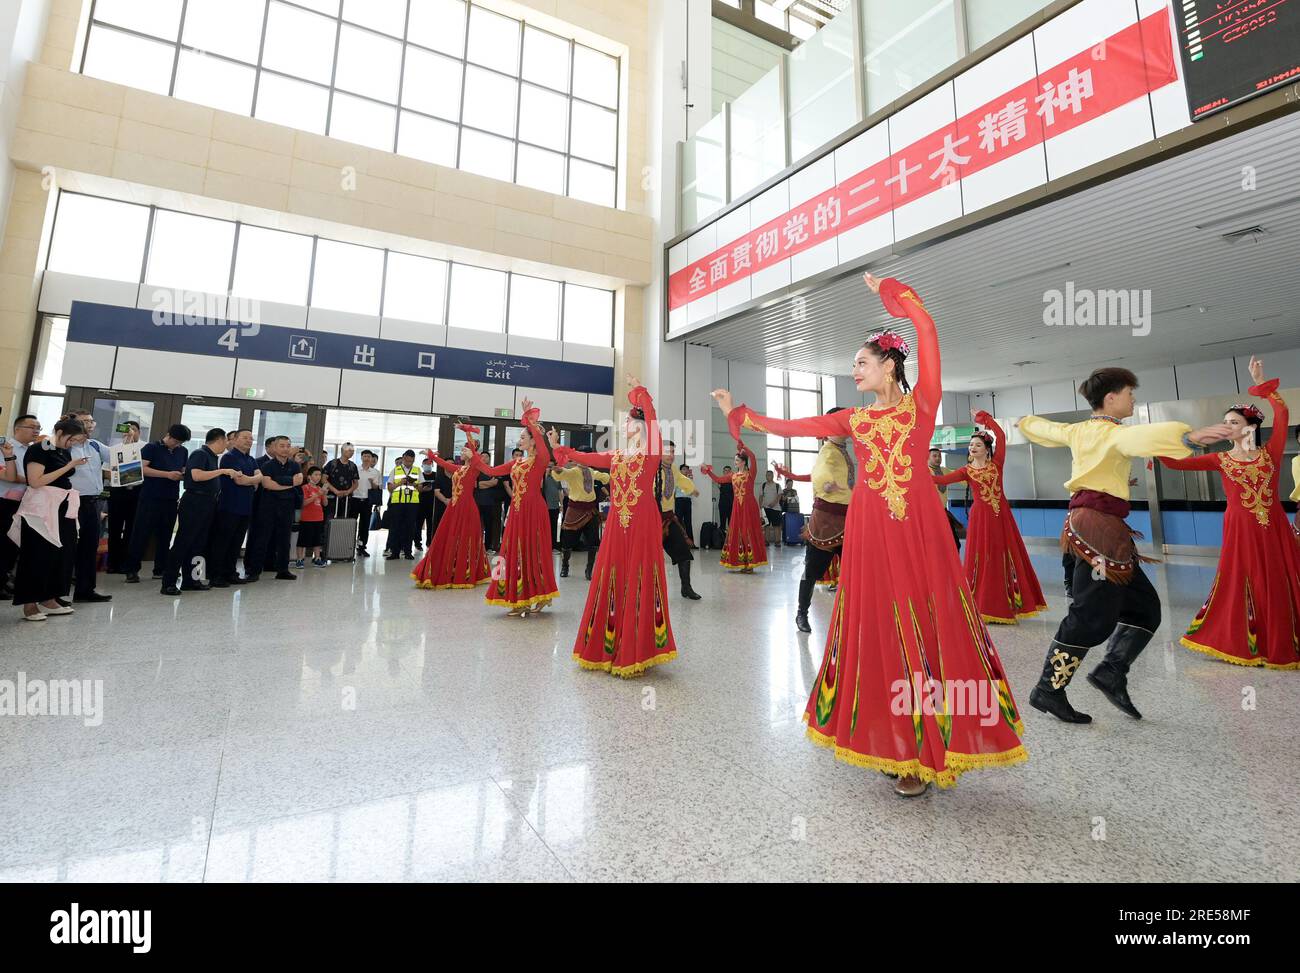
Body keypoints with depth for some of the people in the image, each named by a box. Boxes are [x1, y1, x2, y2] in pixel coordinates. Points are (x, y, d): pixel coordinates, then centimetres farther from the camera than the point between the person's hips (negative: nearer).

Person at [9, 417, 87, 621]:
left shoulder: (65, 452, 13)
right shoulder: (38, 449, -9)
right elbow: (35, 482, -18)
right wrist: (69, 466, -17)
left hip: (63, 509, 8)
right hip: (41, 509, -8)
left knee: (63, 552, 7)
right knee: (38, 555, -3)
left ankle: (49, 600, 16)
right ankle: (30, 604, 5)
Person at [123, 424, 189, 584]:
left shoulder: (183, 452, 13)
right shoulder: (151, 448, -2)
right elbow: (142, 468, -11)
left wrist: (184, 475, -2)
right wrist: (167, 474, -19)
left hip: (171, 499, 5)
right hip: (150, 498, -4)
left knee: (164, 536, 8)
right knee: (141, 534, -2)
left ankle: (160, 570, 14)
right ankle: (132, 570, 4)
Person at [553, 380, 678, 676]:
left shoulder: (651, 453, -1)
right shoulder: (616, 456, 16)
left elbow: (652, 420, -12)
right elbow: (588, 458, 25)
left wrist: (640, 392, -6)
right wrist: (563, 451, 30)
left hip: (643, 525, -6)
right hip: (617, 525, 6)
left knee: (638, 582, -4)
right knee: (613, 582, 7)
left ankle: (636, 652, 3)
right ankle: (609, 649, 18)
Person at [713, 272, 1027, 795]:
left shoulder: (921, 403, 5)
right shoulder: (853, 419, 14)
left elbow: (927, 334, -4)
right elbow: (790, 427, 15)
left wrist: (889, 291, 6)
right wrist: (737, 413, 17)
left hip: (917, 526, -3)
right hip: (868, 530, 3)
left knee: (925, 627, -1)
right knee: (876, 630, 4)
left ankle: (928, 749, 9)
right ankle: (894, 745, 18)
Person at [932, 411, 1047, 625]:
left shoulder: (996, 464, 5)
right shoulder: (966, 471, 4)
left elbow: (1001, 435, -2)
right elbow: (943, 480, -10)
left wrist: (983, 417, 3)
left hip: (1001, 515, 1)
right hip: (980, 517, -1)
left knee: (1005, 558, 6)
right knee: (981, 560, -1)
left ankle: (1006, 605, 15)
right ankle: (982, 607, 7)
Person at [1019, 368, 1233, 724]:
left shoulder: (1077, 429, 15)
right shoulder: (1113, 432, -9)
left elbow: (1046, 428, 35)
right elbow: (1143, 436, -32)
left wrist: (1026, 422, 55)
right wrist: (1191, 435, -46)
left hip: (1086, 521, 10)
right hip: (1099, 525, -10)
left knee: (1143, 605, 12)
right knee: (1091, 617, -7)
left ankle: (1111, 672, 10)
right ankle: (1048, 691, -2)